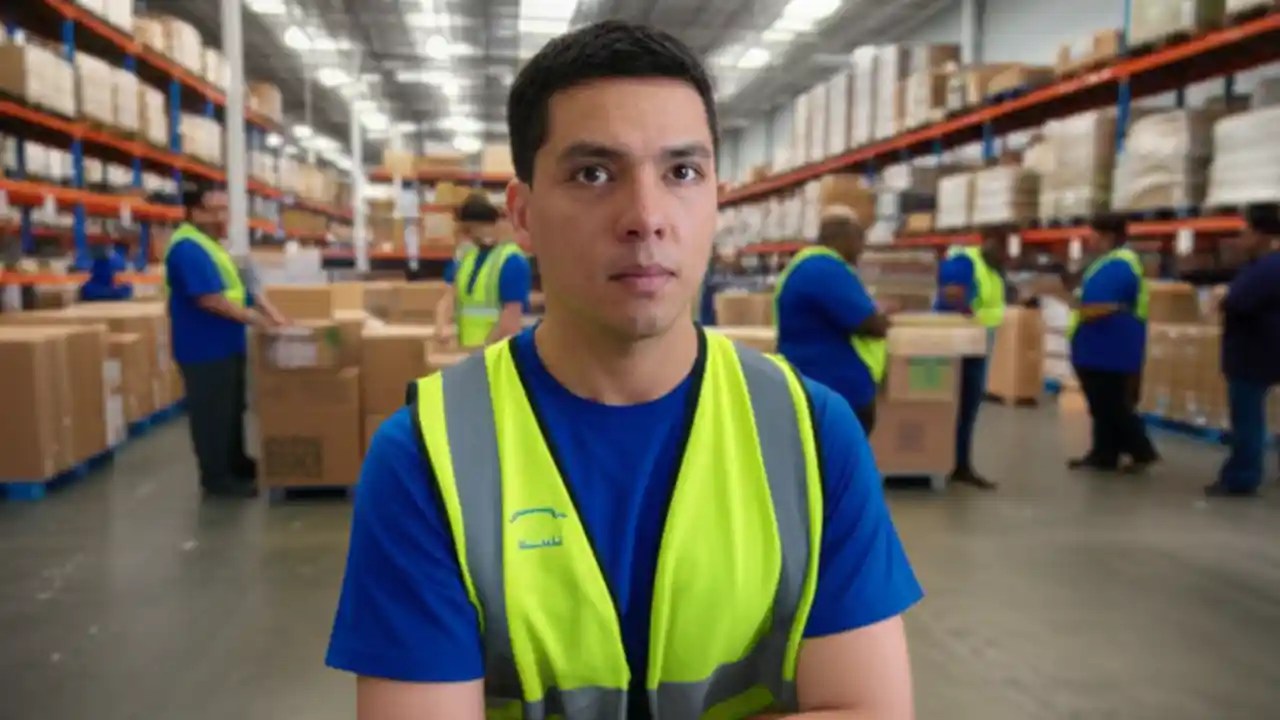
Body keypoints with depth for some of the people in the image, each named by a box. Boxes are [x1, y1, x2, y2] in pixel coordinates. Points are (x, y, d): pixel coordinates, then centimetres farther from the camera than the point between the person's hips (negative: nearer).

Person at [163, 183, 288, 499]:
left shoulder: (209, 244, 13)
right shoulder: (187, 248, -20)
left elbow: (238, 287, 16)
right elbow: (212, 301, -27)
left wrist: (270, 312, 4)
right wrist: (259, 320, -21)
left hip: (225, 344, 10)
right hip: (205, 348, -10)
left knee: (232, 409, 20)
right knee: (212, 413, 1)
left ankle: (236, 463, 34)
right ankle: (216, 477, 12)